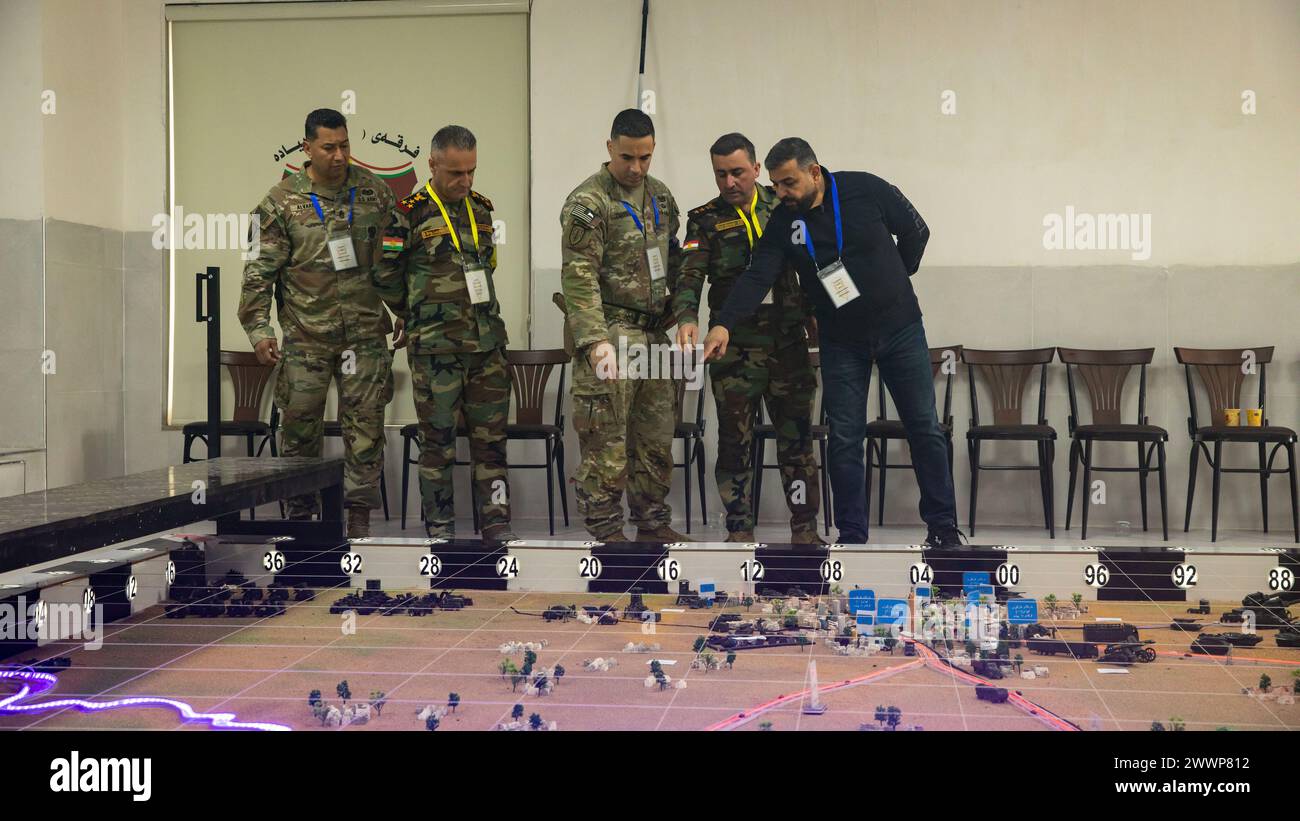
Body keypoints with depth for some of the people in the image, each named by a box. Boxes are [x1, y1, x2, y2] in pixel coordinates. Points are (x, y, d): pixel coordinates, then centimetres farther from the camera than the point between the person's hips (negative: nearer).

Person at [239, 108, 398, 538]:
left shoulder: (373, 191, 6)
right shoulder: (281, 202, -1)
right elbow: (260, 270, -1)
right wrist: (258, 328, -9)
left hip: (365, 330, 2)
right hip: (306, 335, -1)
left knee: (365, 422, 1)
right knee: (299, 423, 3)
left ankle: (359, 515, 10)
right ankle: (300, 511, 16)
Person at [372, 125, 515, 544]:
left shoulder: (481, 208, 11)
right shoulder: (410, 214, -6)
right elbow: (386, 277, -2)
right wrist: (419, 318, 7)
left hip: (487, 343, 5)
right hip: (434, 349, -5)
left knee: (491, 435, 6)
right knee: (438, 438, 3)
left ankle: (496, 521, 13)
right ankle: (439, 526, 13)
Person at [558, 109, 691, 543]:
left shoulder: (660, 196, 14)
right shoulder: (588, 202, -9)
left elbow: (674, 260, 21)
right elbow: (579, 278, -16)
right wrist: (595, 340, -24)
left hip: (653, 332, 7)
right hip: (610, 331, -7)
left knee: (657, 434, 12)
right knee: (606, 437, -4)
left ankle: (653, 523, 23)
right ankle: (605, 530, 5)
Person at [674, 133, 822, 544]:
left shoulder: (782, 206, 9)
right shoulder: (705, 219, 2)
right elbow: (690, 277, -9)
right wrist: (686, 317, -26)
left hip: (789, 341, 2)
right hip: (735, 348, -1)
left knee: (797, 438, 4)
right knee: (735, 440, 1)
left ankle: (805, 528, 14)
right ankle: (739, 530, 12)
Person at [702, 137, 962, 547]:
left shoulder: (866, 190, -13)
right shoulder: (782, 222, -6)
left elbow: (916, 232, -1)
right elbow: (757, 276, -16)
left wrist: (891, 281, 6)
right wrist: (725, 324, -31)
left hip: (899, 327, -1)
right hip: (841, 340, 2)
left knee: (924, 428, 5)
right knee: (844, 439, 0)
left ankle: (943, 527, 17)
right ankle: (851, 535, 11)